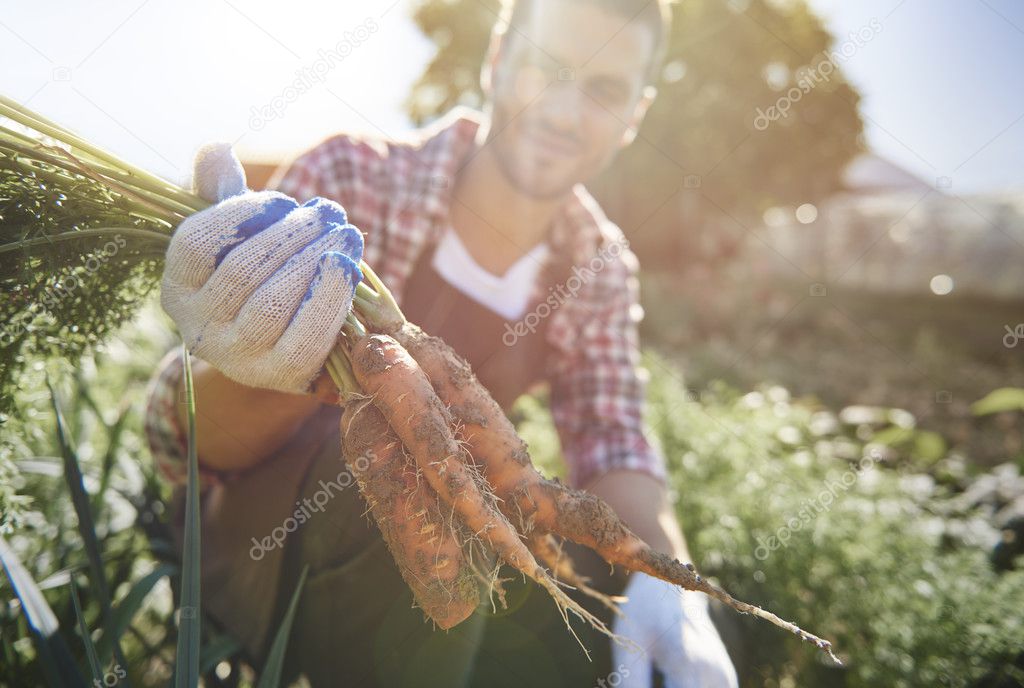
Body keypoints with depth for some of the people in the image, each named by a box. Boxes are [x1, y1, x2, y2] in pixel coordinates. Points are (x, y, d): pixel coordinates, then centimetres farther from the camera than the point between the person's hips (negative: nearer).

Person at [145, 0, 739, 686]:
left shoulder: (600, 268, -4)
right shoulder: (350, 177, -19)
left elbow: (613, 445, -5)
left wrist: (667, 582, -26)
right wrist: (260, 375, -47)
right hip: (267, 543, -3)